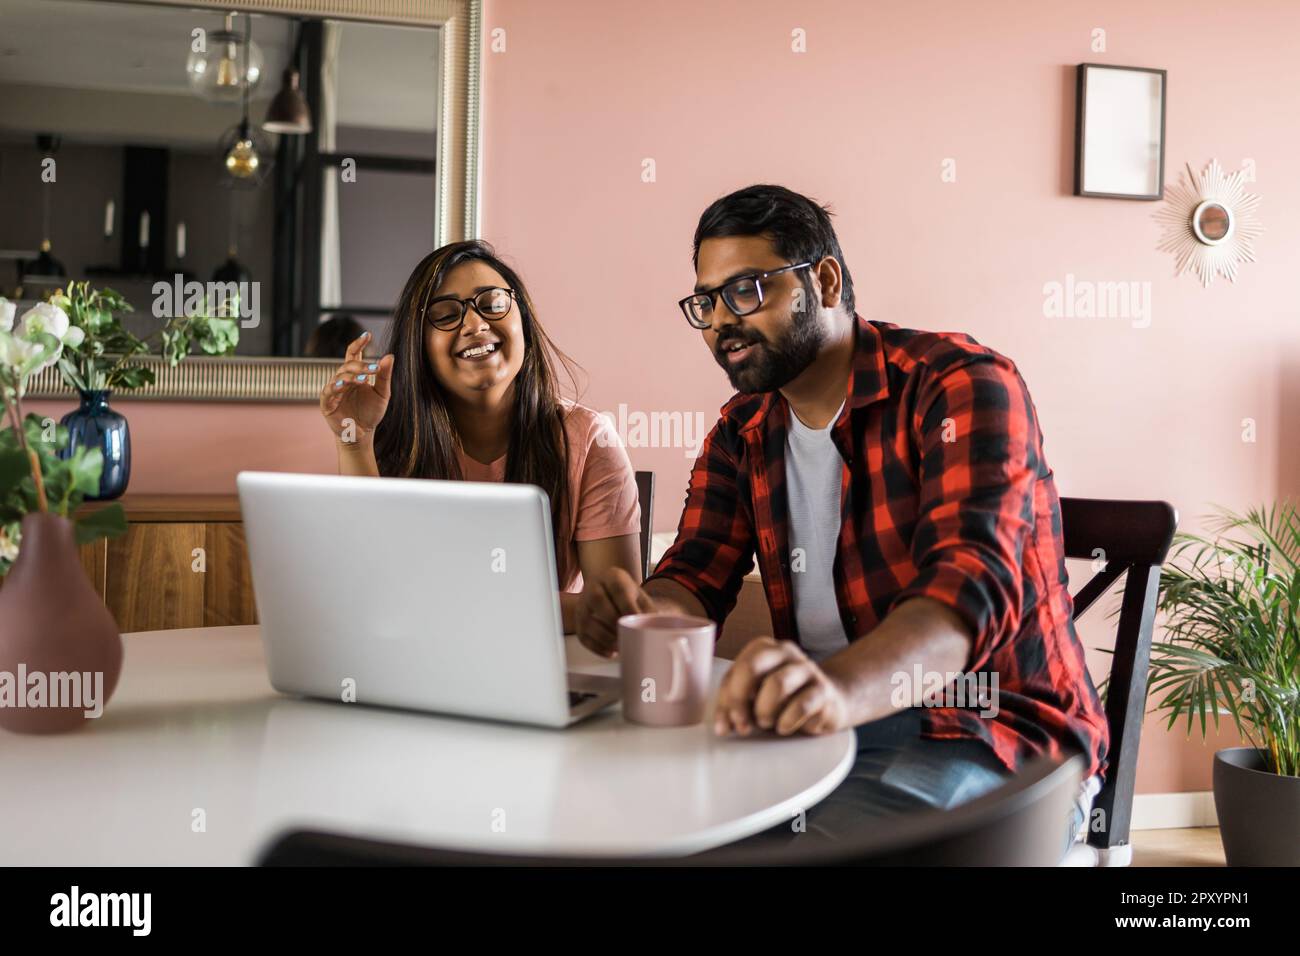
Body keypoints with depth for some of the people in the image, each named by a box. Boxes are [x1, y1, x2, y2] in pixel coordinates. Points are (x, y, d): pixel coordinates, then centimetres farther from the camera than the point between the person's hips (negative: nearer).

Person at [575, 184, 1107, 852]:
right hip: (820, 723, 6)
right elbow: (694, 580, 7)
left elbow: (971, 584, -26)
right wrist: (642, 613, -20)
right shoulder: (742, 433, 12)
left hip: (991, 736, -6)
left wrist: (840, 687, -46)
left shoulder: (961, 384, -11)